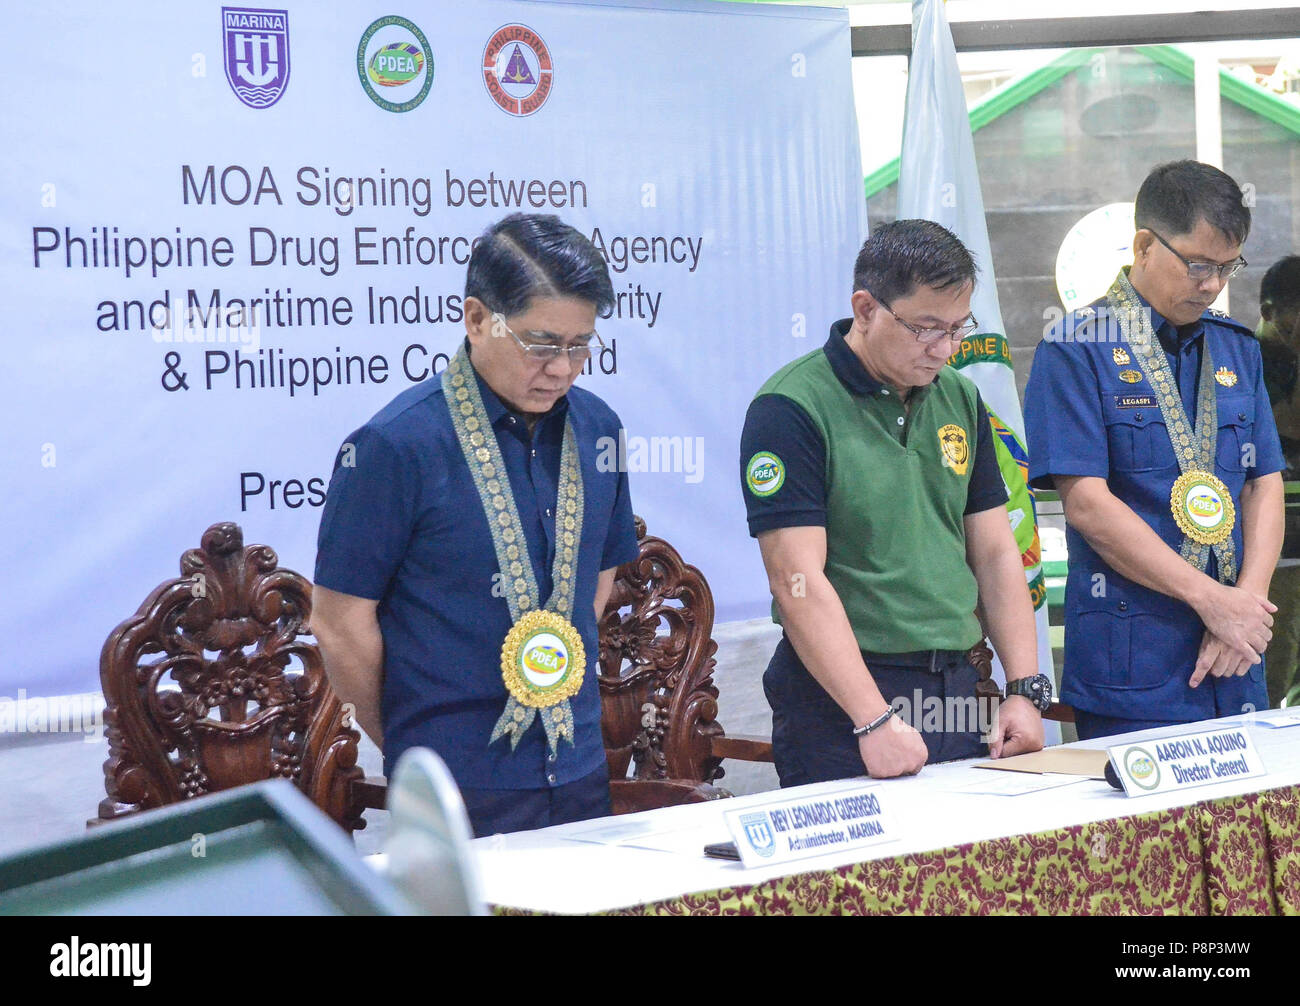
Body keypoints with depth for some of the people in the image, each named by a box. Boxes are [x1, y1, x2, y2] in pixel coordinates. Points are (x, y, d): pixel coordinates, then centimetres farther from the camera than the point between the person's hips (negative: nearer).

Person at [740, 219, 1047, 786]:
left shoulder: (960, 400, 11)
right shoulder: (790, 410, -11)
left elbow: (995, 552, 13)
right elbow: (798, 583, -18)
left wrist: (1025, 690, 3)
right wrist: (875, 720, -23)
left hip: (955, 687, 6)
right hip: (842, 697, -6)